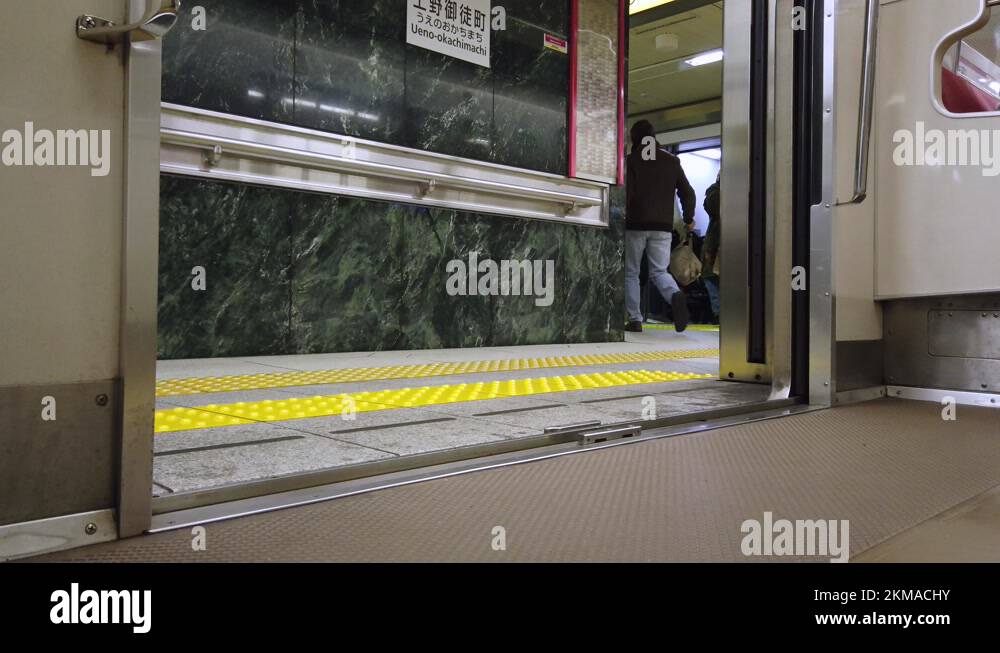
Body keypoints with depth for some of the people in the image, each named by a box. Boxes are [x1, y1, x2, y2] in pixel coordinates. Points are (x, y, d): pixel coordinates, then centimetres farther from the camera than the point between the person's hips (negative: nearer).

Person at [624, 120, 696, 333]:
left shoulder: (631, 160, -1)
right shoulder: (672, 161, 11)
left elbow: (626, 193, -12)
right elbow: (687, 192, 10)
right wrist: (688, 218, 23)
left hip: (635, 225, -3)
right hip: (663, 227, 3)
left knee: (631, 273, 9)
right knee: (659, 271, 8)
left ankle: (635, 320, 4)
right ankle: (676, 296, -24)